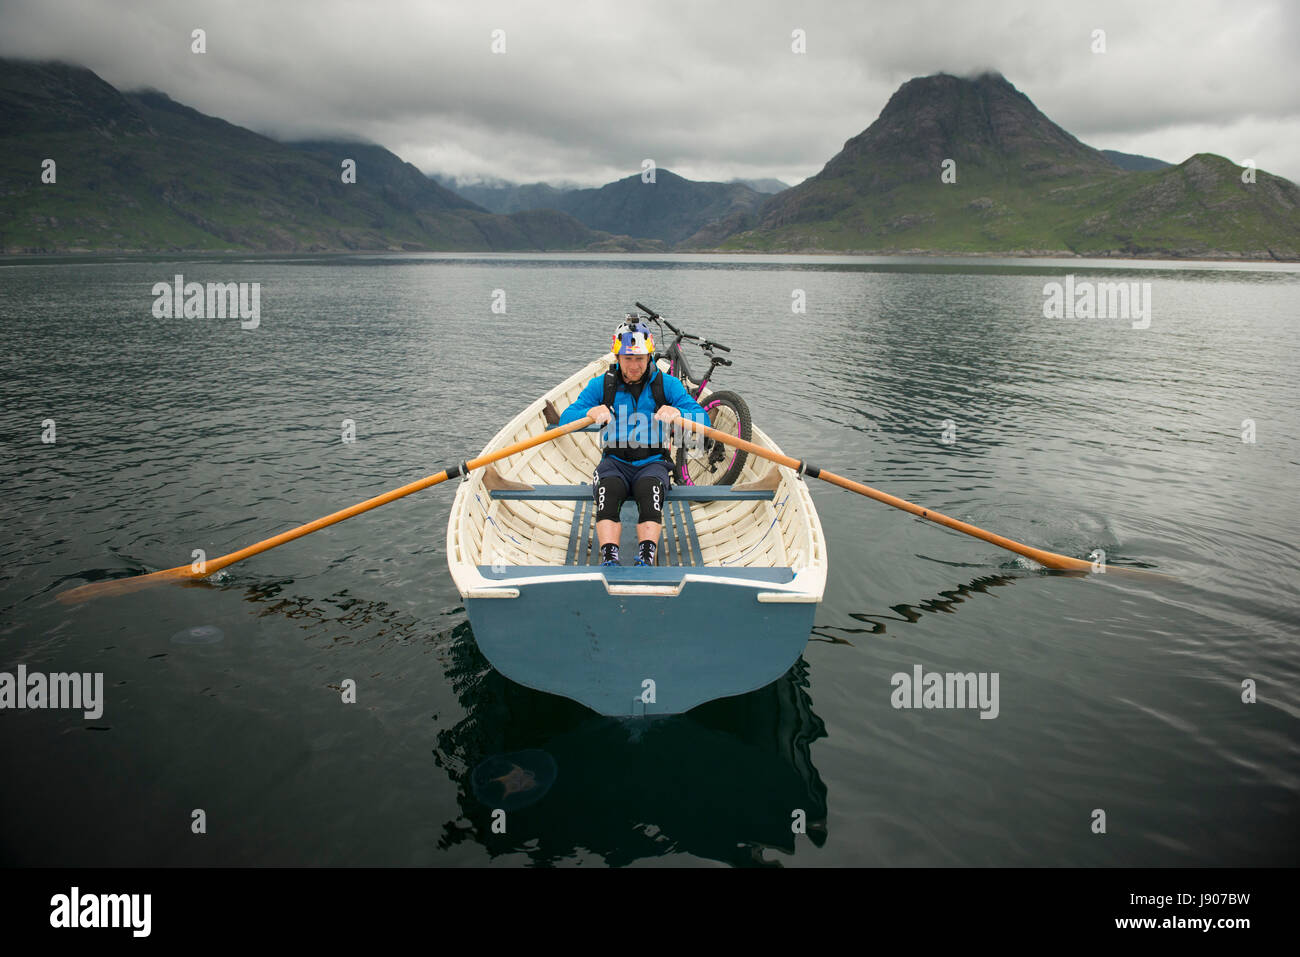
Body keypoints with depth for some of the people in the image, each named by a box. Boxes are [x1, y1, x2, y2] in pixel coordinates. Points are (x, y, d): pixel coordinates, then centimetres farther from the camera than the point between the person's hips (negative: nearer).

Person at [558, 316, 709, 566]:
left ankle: (647, 558, -46)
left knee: (650, 489, -34)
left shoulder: (666, 384, 6)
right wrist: (590, 412, -24)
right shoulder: (602, 384, 8)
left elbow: (703, 419, -5)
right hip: (615, 461, 1)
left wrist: (676, 413, -27)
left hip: (652, 463, -1)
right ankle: (609, 558, -44)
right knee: (608, 489, -33)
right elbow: (565, 419, -2)